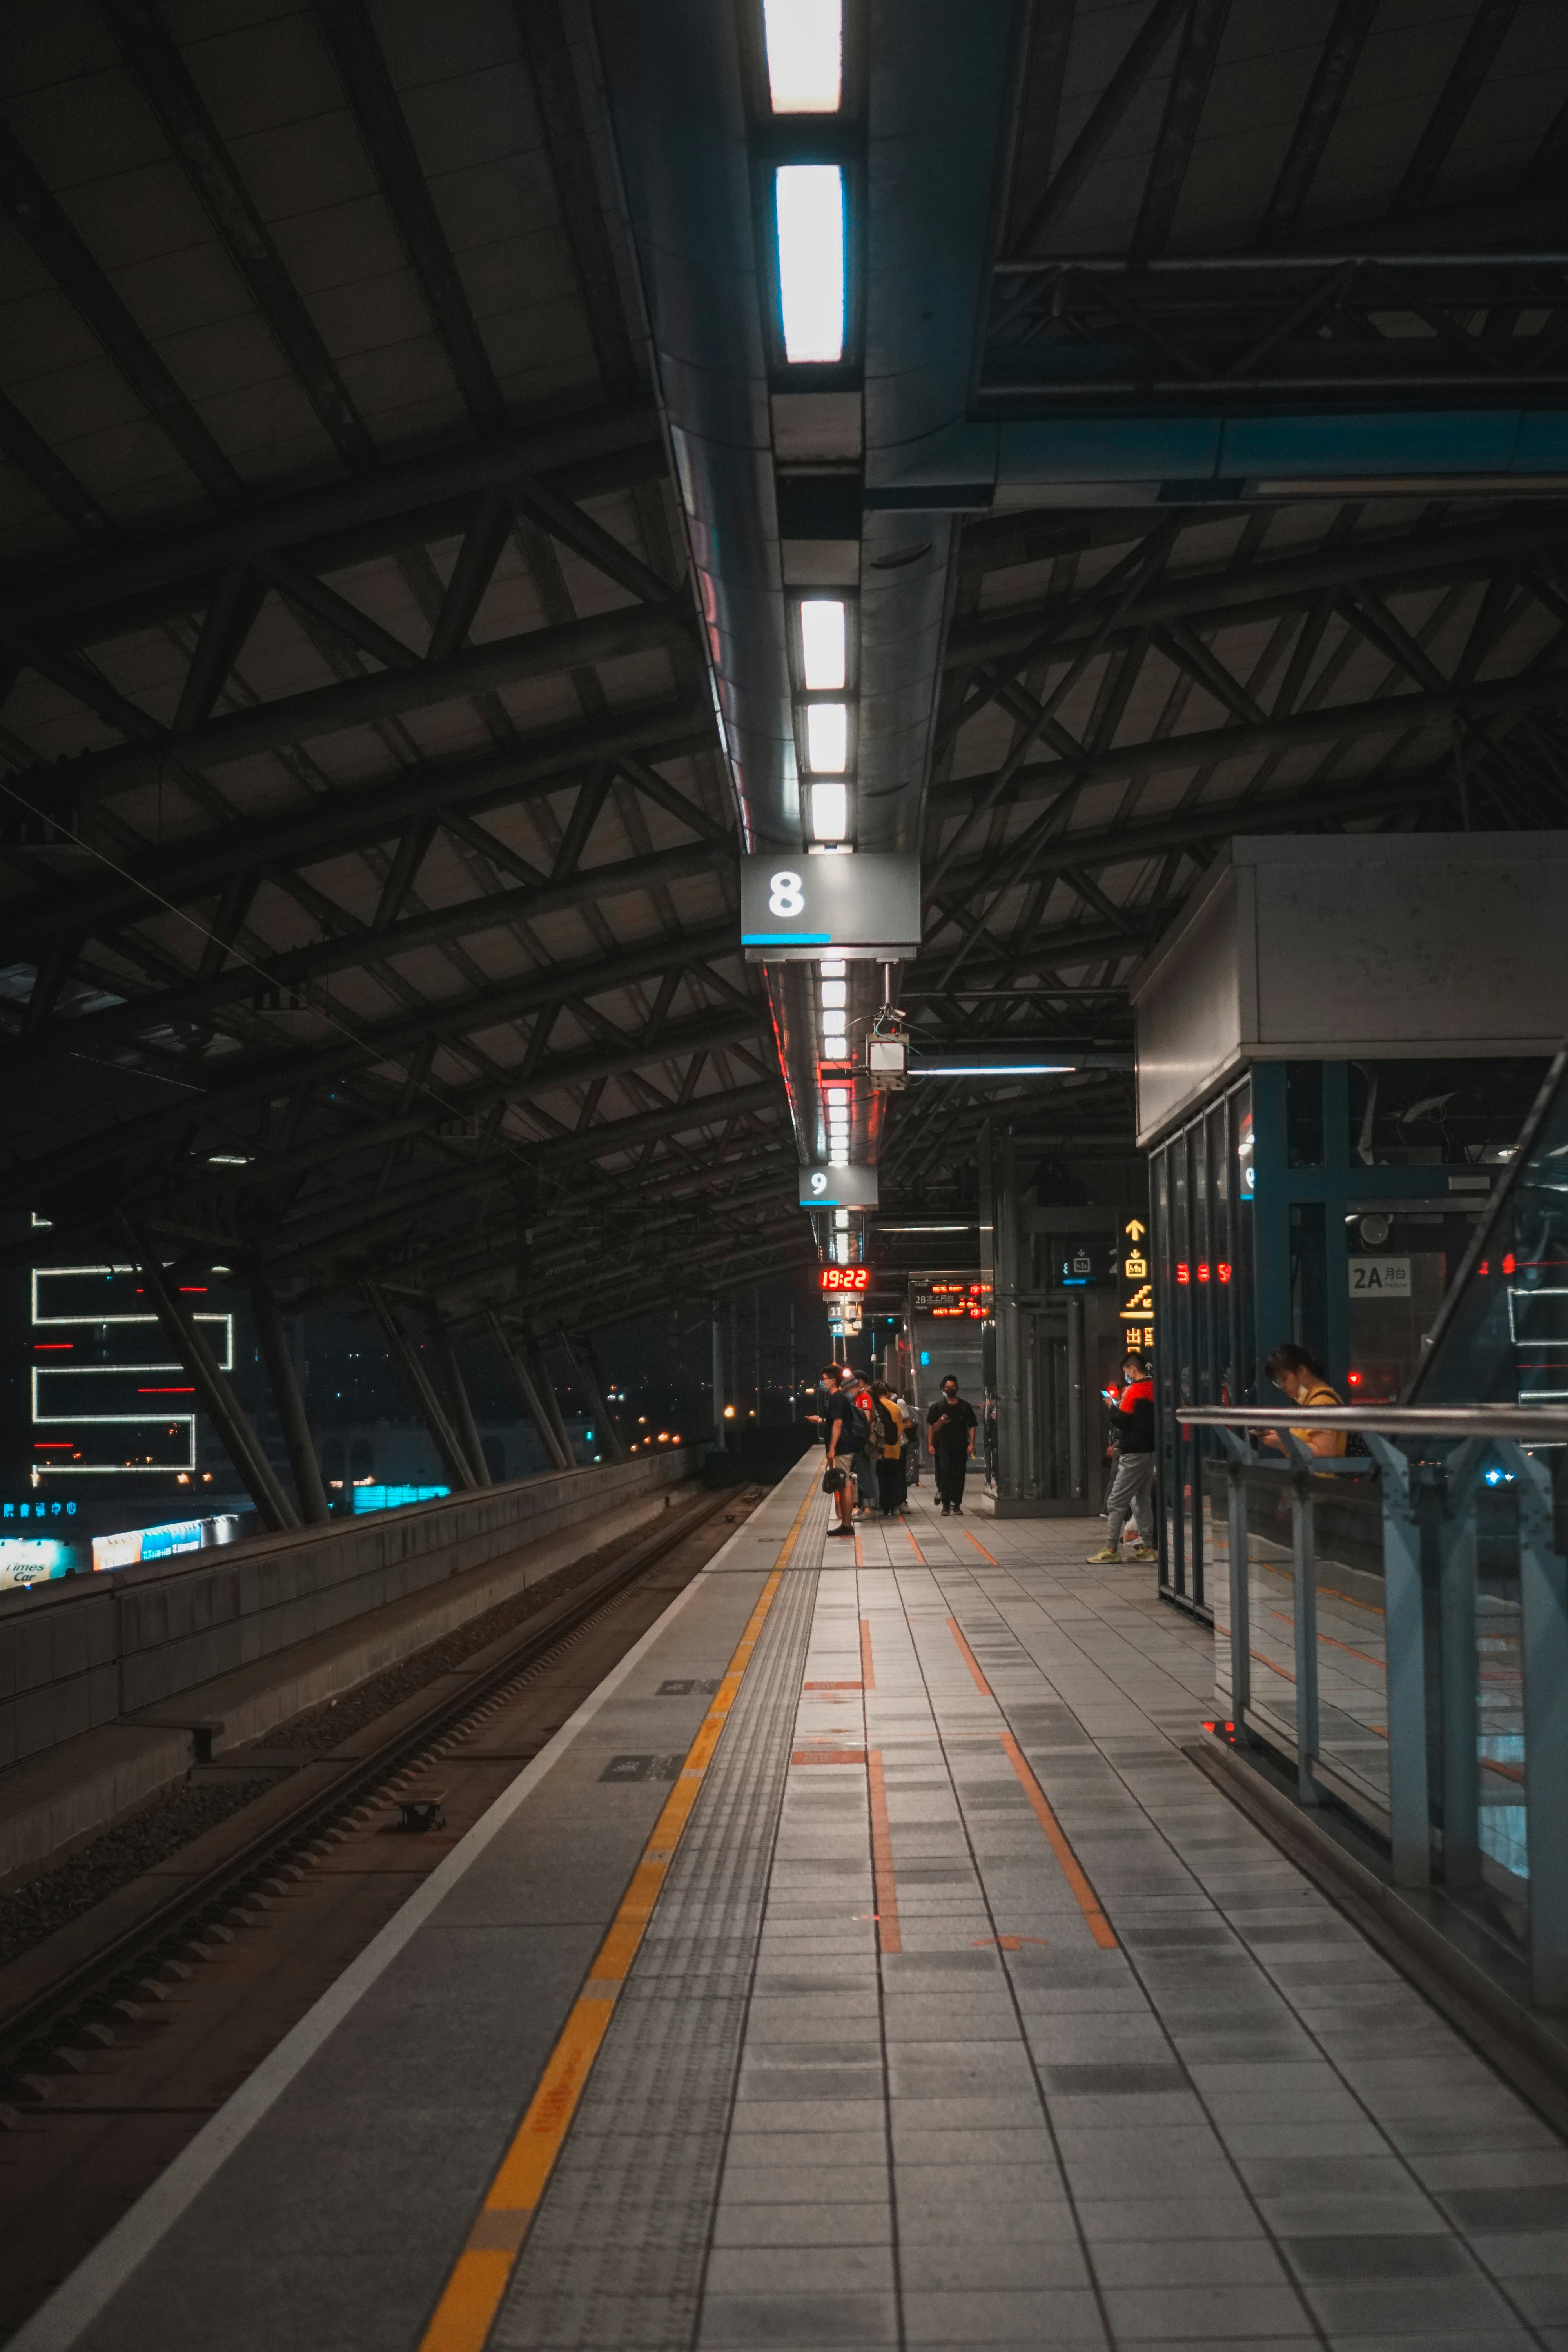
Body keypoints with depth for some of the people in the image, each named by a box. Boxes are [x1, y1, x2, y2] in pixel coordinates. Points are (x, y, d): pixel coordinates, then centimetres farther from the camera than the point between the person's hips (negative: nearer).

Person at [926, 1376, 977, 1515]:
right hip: (943, 1445, -2)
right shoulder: (938, 1406, 7)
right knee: (945, 1473, -11)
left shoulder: (965, 1406, 11)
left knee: (959, 1476, 3)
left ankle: (957, 1504, 13)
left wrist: (972, 1443, -1)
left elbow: (971, 1426, 9)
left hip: (961, 1446, 2)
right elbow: (932, 1427, 6)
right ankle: (946, 1505, -9)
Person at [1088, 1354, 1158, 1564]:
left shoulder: (1135, 1390, -15)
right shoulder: (1154, 1388, 10)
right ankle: (1147, 1547, 13)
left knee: (1116, 1502, -6)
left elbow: (1120, 1421, -15)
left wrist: (1112, 1405, 2)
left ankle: (1111, 1549, -8)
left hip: (1134, 1453, -9)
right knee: (1142, 1500, 14)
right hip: (1150, 1450, 9)